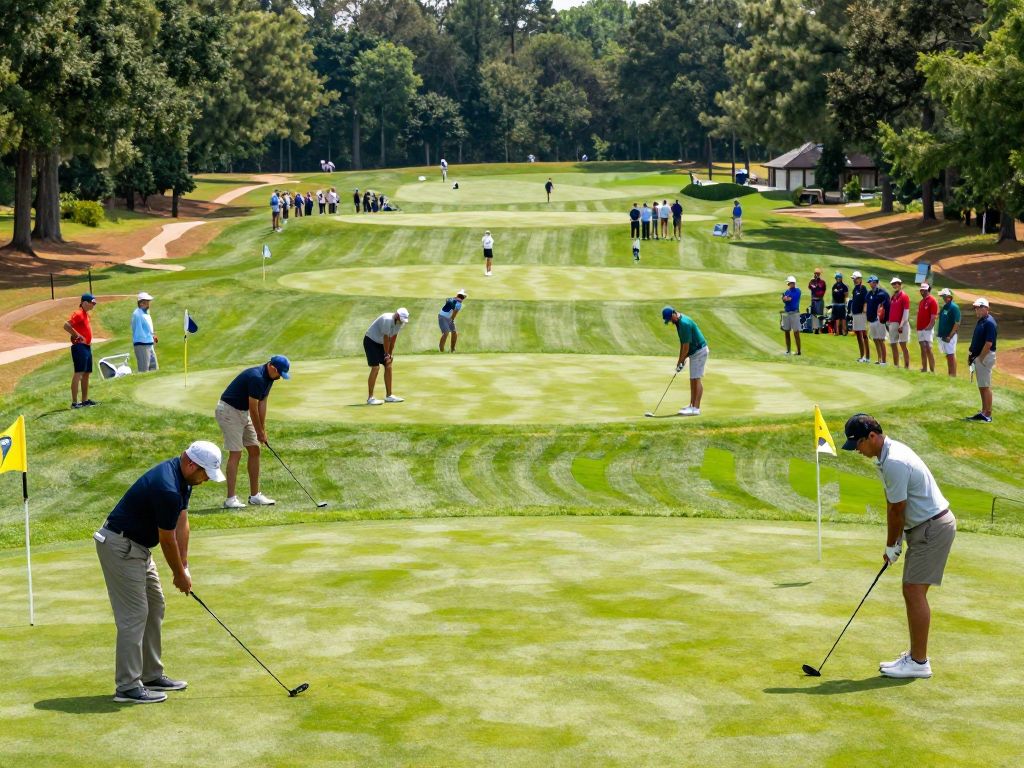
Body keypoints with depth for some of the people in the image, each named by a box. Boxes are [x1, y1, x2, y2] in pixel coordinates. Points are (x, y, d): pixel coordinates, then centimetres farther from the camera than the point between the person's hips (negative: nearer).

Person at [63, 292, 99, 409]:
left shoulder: (86, 314, 17)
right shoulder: (78, 313, -13)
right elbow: (66, 326, -25)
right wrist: (78, 336, -19)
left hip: (87, 347, 10)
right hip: (79, 347, -10)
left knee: (86, 374, 14)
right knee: (78, 373, -12)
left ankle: (85, 400, 21)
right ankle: (74, 402, -14)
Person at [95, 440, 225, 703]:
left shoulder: (182, 477, 2)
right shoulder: (167, 489, -29)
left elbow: (181, 524, 7)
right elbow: (167, 540, -18)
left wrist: (184, 567, 4)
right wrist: (180, 575, -4)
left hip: (137, 546, 11)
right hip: (119, 546, -11)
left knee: (154, 607, 14)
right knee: (134, 614, -9)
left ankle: (152, 676, 20)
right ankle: (127, 687, -5)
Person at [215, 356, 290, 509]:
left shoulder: (268, 378, 3)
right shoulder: (256, 377, -27)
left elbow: (262, 404, 7)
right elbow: (253, 409, -21)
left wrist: (263, 429, 4)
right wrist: (260, 433, -10)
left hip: (243, 412, 10)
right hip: (229, 411, -10)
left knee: (254, 451, 8)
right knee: (236, 454, -12)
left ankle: (255, 495, 13)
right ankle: (230, 499, -10)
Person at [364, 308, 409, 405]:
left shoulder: (400, 322, -4)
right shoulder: (387, 320, -30)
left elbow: (393, 338, 2)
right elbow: (386, 338, -22)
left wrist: (391, 354, 0)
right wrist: (387, 355, -14)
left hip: (380, 343, 9)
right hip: (371, 341, -9)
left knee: (388, 367, 6)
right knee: (375, 368, -16)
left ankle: (389, 396, 13)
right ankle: (370, 398, -14)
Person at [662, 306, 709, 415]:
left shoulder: (684, 324, -24)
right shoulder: (679, 322, 7)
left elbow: (686, 346, -21)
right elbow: (682, 342, 14)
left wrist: (681, 361, -12)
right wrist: (680, 359, 11)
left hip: (699, 351, -10)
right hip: (694, 352, 10)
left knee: (696, 379, -10)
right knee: (693, 379, 12)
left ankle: (696, 408, -10)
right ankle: (692, 405, 17)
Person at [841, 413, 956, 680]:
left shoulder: (894, 462, -24)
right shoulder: (887, 454, 9)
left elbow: (897, 510, -16)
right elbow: (892, 505, 13)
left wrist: (891, 546, -3)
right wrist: (895, 542, 10)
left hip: (933, 527, -10)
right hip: (923, 527, 10)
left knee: (914, 592, -9)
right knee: (912, 592, 12)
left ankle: (919, 662, -5)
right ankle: (915, 655, 19)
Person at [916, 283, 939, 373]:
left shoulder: (932, 301, -8)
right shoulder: (922, 301, 18)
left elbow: (934, 317, -14)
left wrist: (929, 327, -20)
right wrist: (918, 327, 14)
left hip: (927, 329, -9)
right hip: (920, 329, 9)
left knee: (928, 349, -13)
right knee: (923, 349, 11)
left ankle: (932, 370, -13)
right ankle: (924, 369, 16)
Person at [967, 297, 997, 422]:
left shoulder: (989, 322, -17)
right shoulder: (981, 321, 13)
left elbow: (988, 343, -22)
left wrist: (980, 358, -17)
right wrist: (971, 355, 13)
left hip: (986, 356, -10)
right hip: (978, 357, 10)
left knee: (985, 386, -7)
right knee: (981, 387, 14)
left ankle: (988, 414, -4)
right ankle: (984, 412, 20)